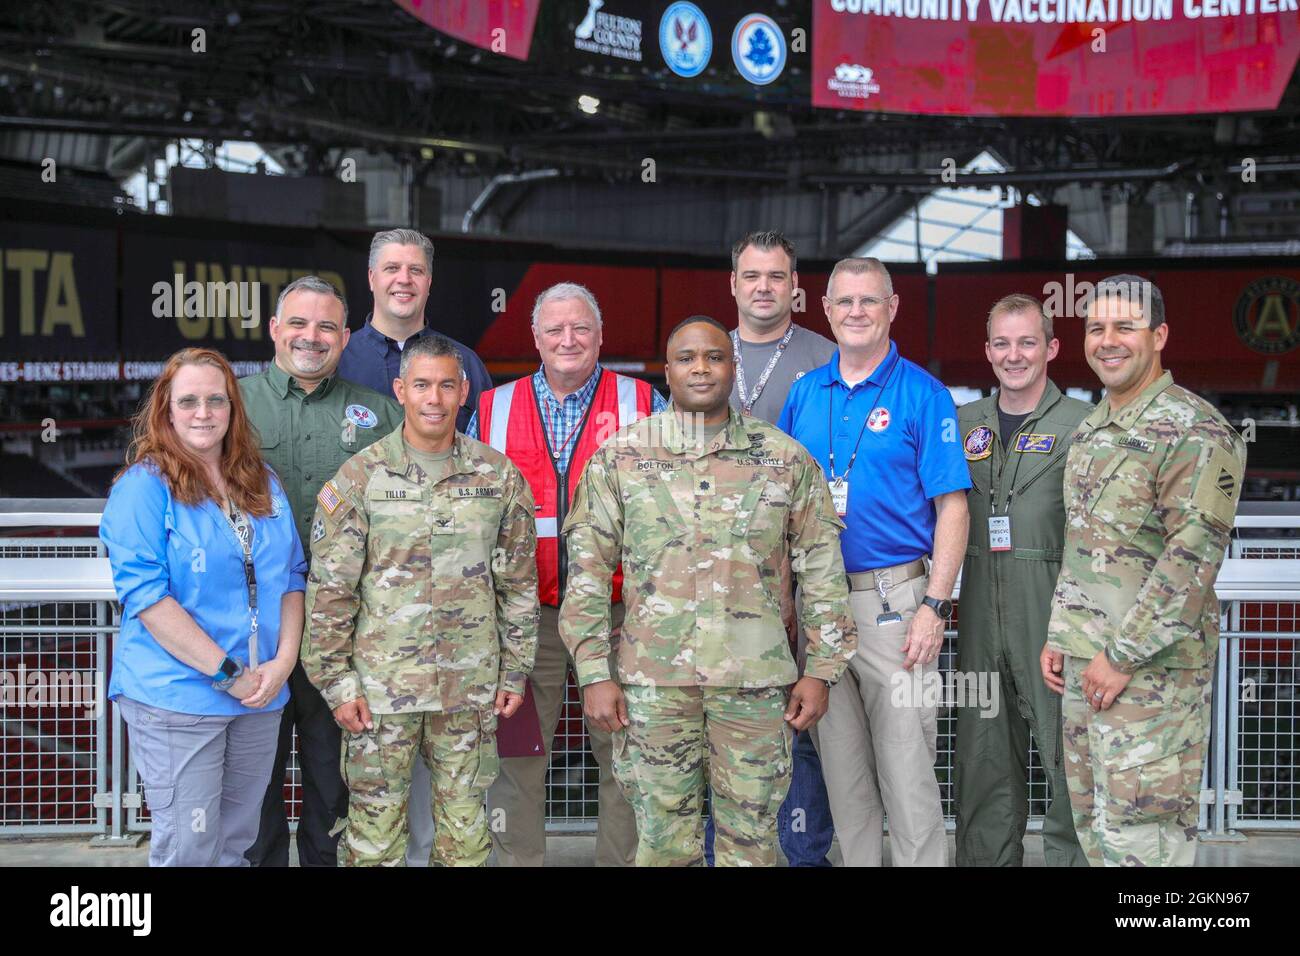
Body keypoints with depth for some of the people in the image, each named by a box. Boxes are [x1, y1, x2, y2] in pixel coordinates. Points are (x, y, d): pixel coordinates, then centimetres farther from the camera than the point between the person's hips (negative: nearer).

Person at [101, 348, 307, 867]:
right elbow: (145, 594, -16)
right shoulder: (144, 487, -8)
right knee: (189, 849, -1)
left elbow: (292, 577, 12)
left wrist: (283, 661, -4)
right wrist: (227, 673, -17)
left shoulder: (264, 484, 11)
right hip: (176, 699, -6)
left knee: (236, 843, 15)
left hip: (260, 698, 6)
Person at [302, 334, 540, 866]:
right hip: (382, 684, -2)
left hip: (472, 686, 2)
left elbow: (519, 583, 9)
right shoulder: (359, 477, -3)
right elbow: (329, 591, -3)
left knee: (466, 828, 11)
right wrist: (336, 683, -6)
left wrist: (515, 672, 6)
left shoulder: (500, 476, 4)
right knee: (375, 827, 4)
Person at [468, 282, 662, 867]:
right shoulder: (492, 410, 9)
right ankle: (517, 860, 17)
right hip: (523, 615, 1)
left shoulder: (643, 405, 5)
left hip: (617, 614, -1)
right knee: (517, 757, 6)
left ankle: (624, 860, 17)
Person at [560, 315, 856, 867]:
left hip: (756, 677, 0)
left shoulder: (786, 459, 6)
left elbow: (822, 570, 8)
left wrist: (821, 670, 3)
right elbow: (587, 572, 3)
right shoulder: (618, 458, 4)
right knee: (664, 838, 6)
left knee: (752, 837, 7)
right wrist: (594, 674, -3)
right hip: (652, 677, 0)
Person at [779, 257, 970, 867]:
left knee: (907, 775, -3)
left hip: (893, 601, -4)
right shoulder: (804, 394, 11)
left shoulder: (922, 394, -3)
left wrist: (935, 606, -14)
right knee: (842, 773, 12)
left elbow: (952, 507, -6)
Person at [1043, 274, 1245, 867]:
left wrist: (1122, 655, -20)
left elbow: (1193, 558, -19)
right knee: (1094, 823, 13)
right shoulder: (1091, 429, 15)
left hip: (1151, 665, -8)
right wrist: (1059, 636, 15)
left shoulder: (1195, 431, -13)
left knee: (1136, 832, -7)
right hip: (1083, 662, 8)